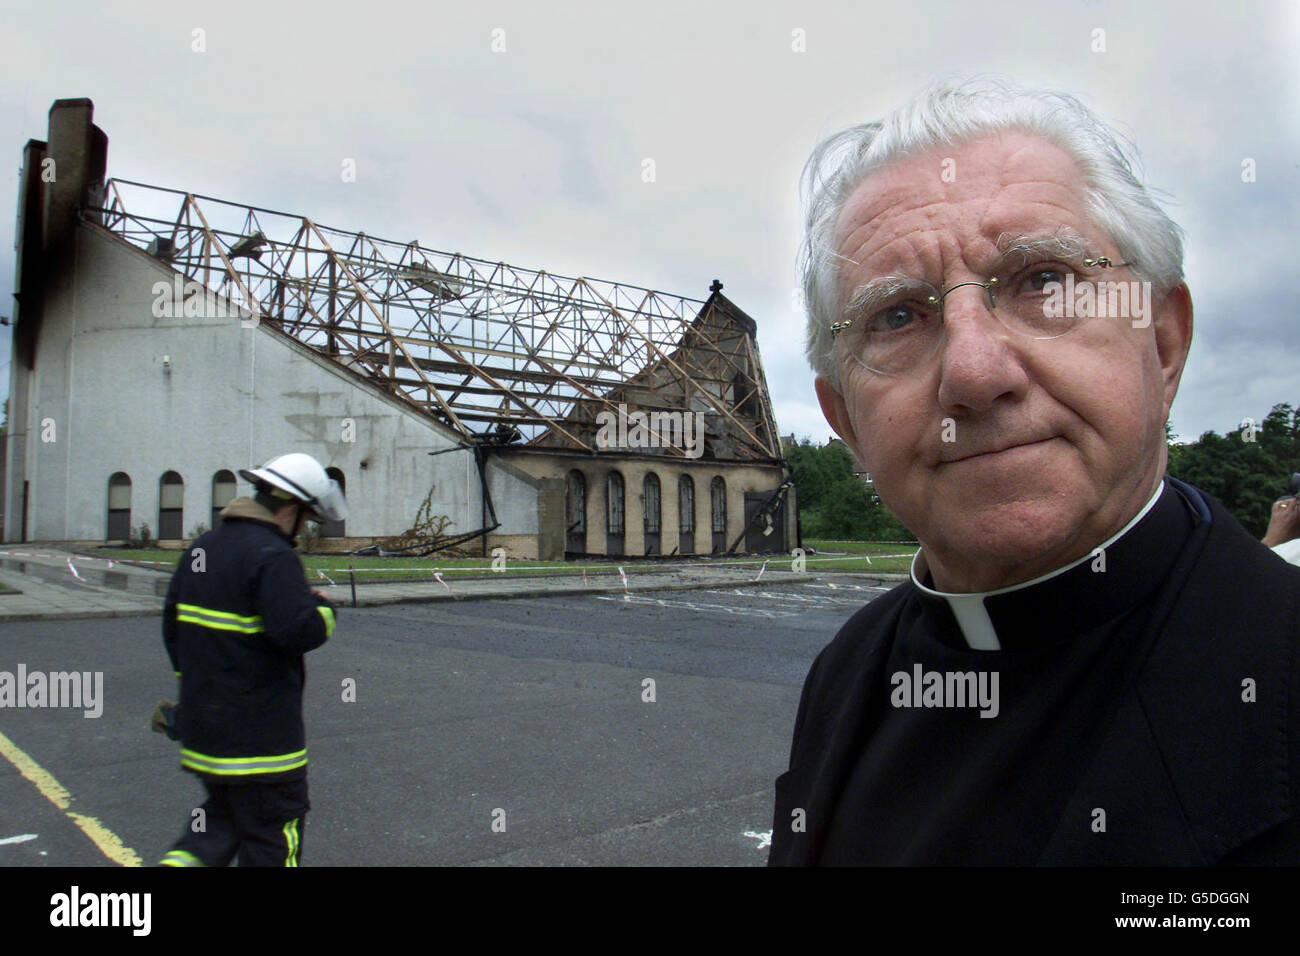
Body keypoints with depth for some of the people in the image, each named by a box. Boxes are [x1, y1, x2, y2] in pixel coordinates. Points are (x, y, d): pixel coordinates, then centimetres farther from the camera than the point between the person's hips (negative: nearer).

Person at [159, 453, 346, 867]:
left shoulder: (201, 549, 10)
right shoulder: (272, 557, -20)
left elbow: (172, 621, 18)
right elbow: (300, 631, -28)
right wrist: (324, 608, -7)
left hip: (201, 725, 8)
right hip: (260, 736, -8)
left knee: (224, 812, 25)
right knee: (272, 838, 6)